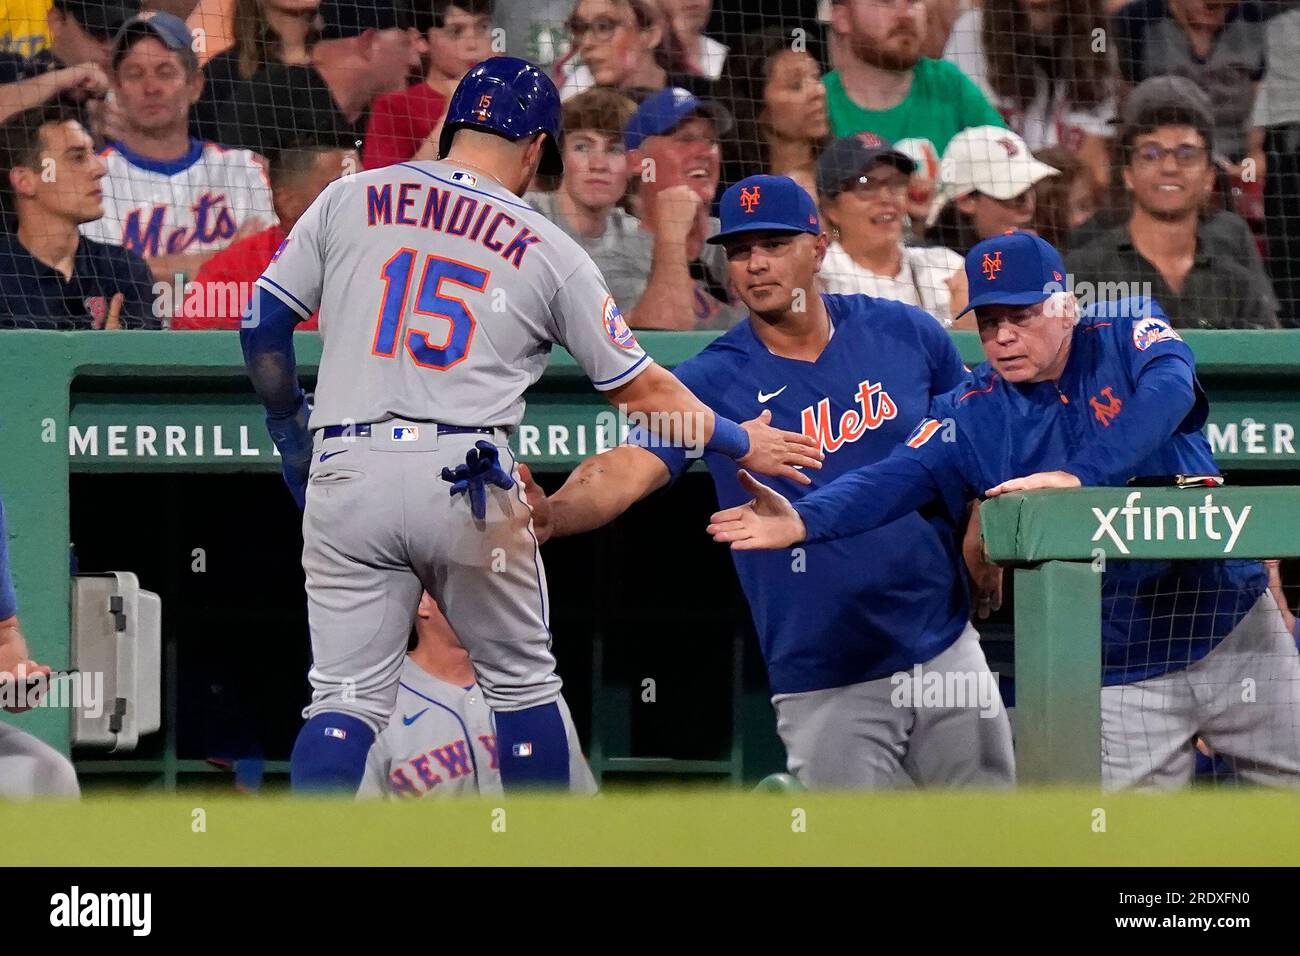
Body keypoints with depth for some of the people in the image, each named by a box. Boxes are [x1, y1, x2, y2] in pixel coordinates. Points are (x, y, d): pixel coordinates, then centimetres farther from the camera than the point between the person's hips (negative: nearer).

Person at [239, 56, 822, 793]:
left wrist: (291, 436, 22)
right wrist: (741, 443, 29)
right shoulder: (548, 251, 8)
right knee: (524, 683, 17)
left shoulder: (349, 200, 10)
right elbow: (643, 388, 14)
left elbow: (263, 323, 8)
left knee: (348, 698, 0)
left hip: (347, 479, 1)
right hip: (466, 485, -1)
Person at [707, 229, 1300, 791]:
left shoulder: (1128, 333, -4)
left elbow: (1169, 390, -25)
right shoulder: (971, 415, -1)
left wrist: (1081, 475, -40)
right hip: (1122, 668, 0)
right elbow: (898, 477, -16)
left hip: (1237, 629, 0)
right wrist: (802, 520, -36)